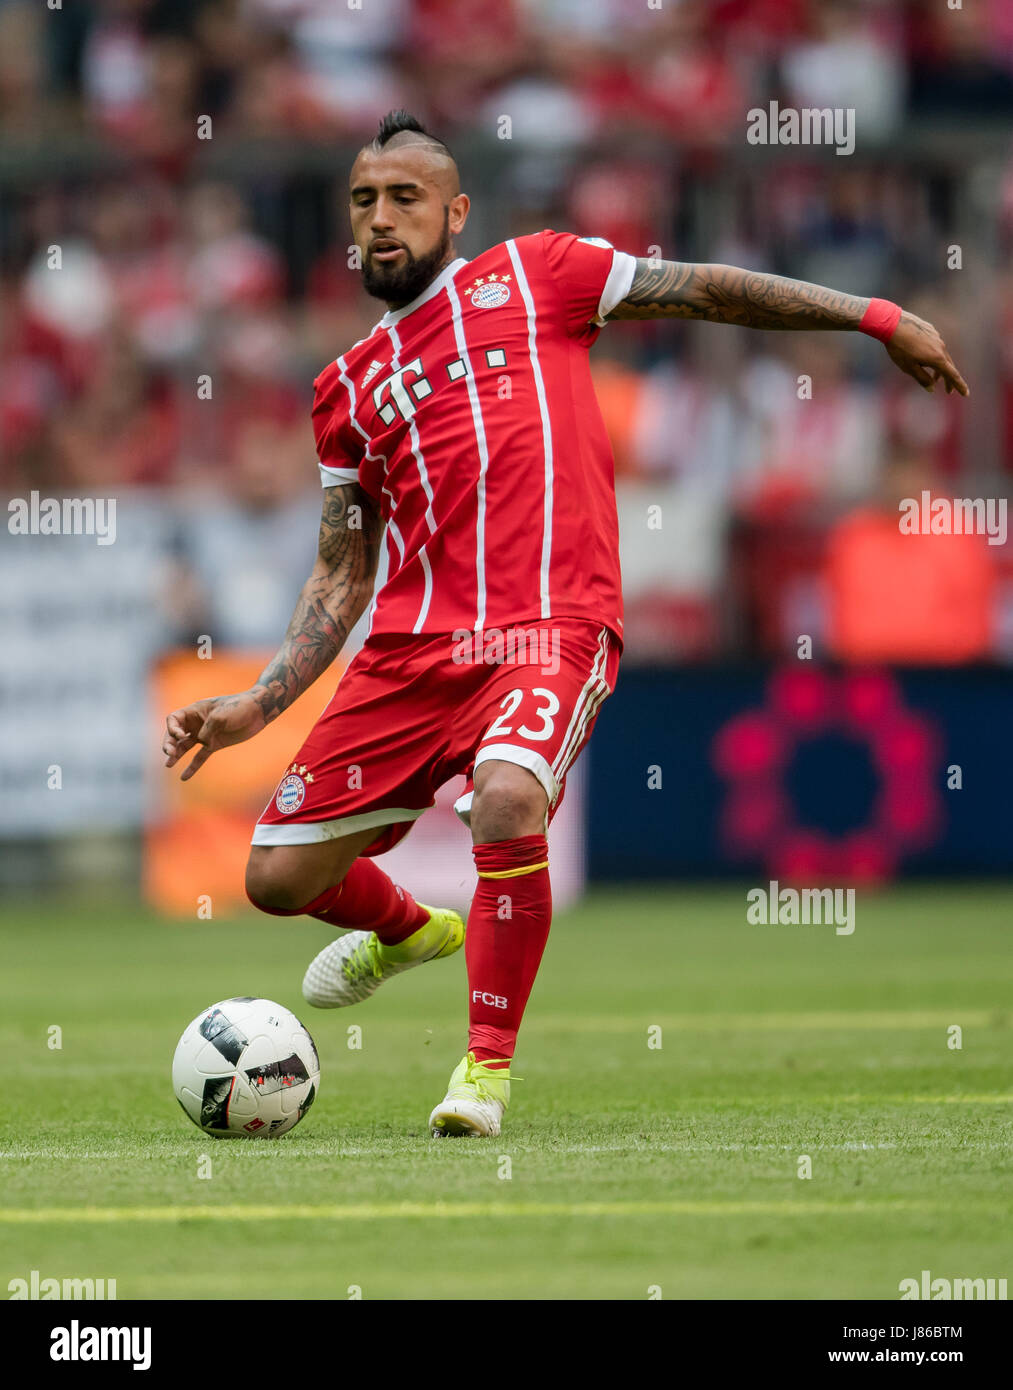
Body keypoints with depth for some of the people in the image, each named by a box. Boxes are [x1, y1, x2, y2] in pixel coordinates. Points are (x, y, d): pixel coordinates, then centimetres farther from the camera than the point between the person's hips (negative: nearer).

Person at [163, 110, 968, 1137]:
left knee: (506, 801, -35)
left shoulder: (532, 275, 10)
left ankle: (490, 1061, -15)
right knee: (280, 877, 3)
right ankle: (409, 932, 40)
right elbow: (342, 575, 21)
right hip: (411, 644, 5)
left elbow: (705, 290, 12)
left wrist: (874, 316, 8)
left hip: (549, 630, -5)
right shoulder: (347, 388, 19)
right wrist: (256, 705, 10)